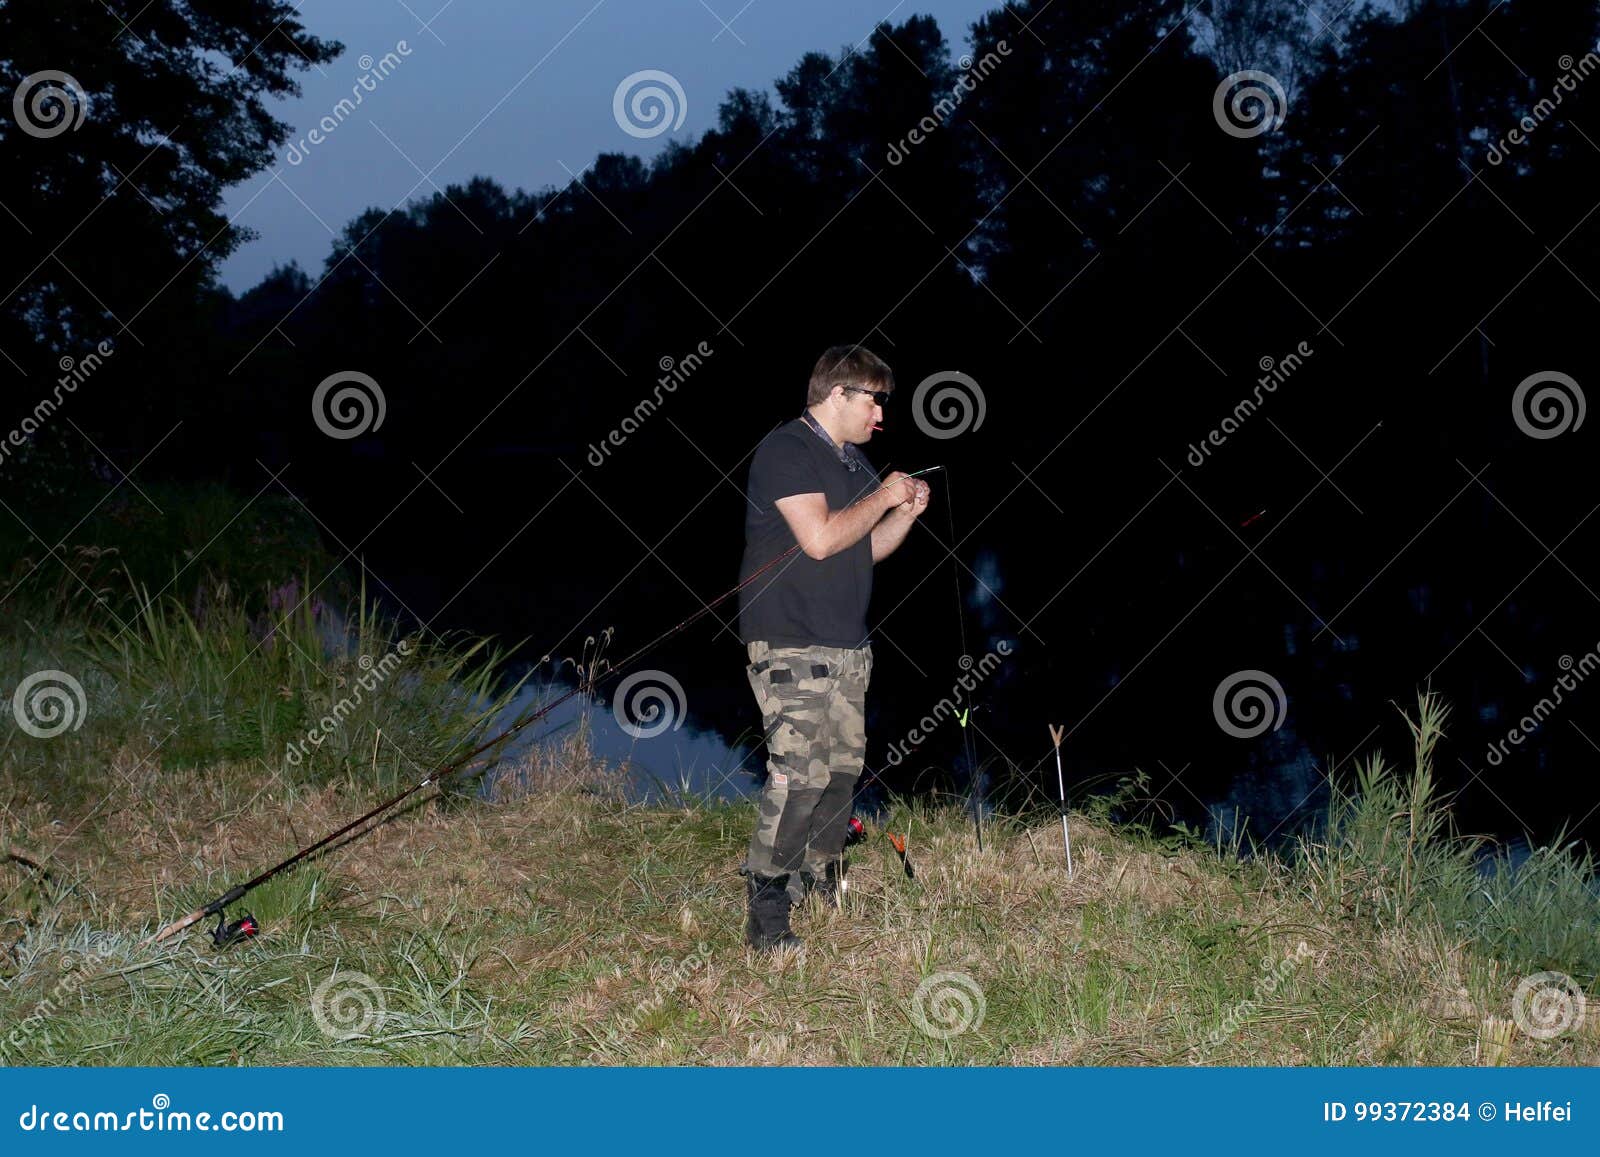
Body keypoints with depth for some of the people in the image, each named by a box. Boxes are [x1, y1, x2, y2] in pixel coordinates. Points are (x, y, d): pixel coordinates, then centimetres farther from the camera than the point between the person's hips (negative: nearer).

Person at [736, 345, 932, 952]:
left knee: (845, 765, 9)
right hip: (791, 645, -10)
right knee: (801, 774, -16)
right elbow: (820, 538, -21)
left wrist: (907, 513, 9)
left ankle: (822, 879, 25)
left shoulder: (854, 460, 20)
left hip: (847, 646, 10)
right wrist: (883, 497, -9)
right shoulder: (786, 451, -11)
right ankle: (766, 916, -12)